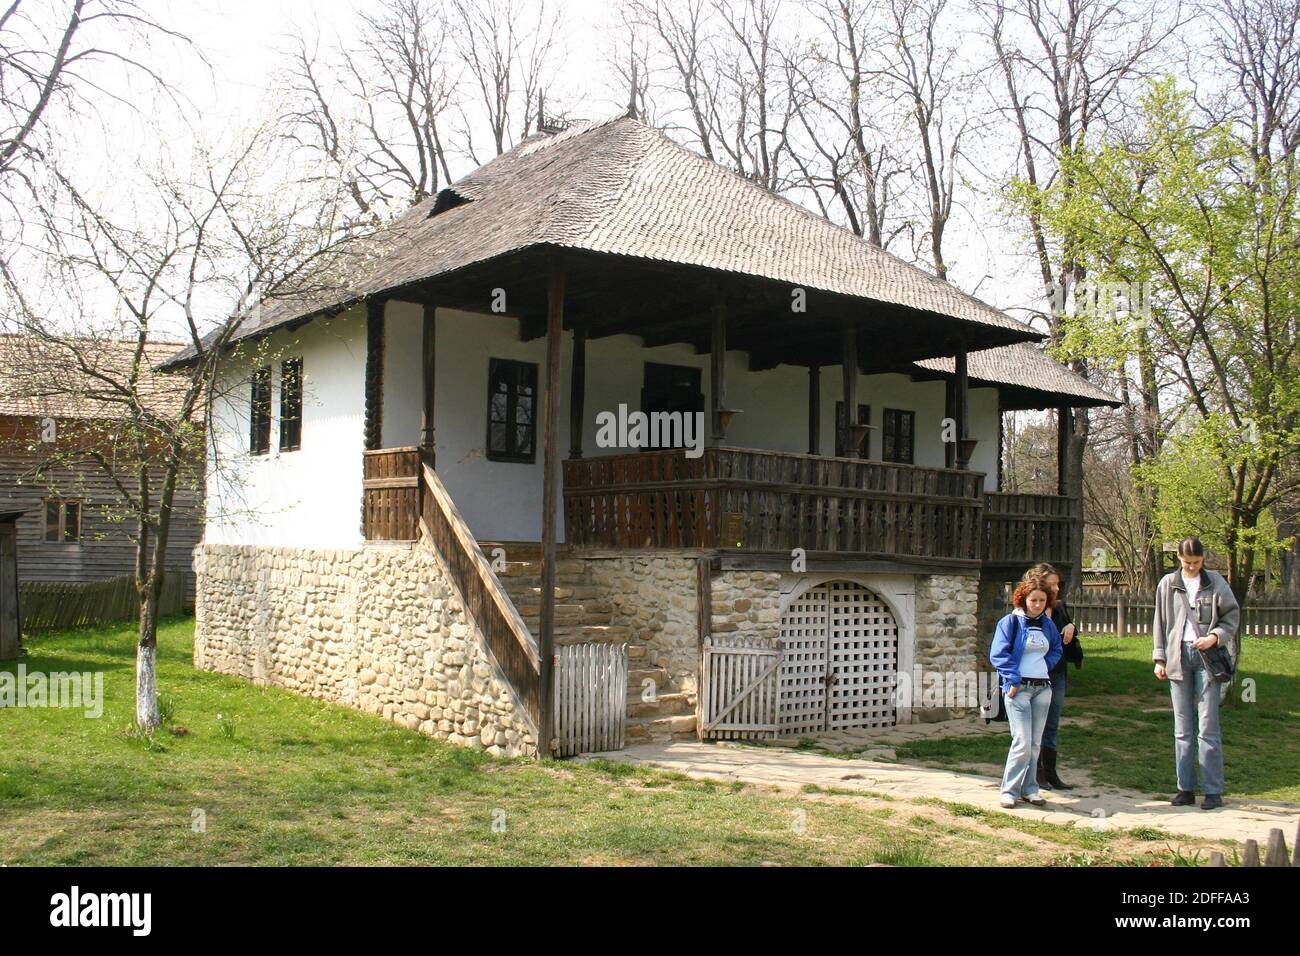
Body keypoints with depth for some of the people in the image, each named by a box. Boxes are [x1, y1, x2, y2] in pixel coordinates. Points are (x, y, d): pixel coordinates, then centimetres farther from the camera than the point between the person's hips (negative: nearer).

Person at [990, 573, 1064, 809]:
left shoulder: (1048, 625, 12)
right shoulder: (1010, 622, -6)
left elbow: (1057, 649, 27)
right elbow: (998, 654, -11)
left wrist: (1046, 666, 9)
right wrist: (1014, 679, -15)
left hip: (1043, 688, 6)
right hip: (1018, 688, -6)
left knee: (1035, 743, 9)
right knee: (1022, 742, -11)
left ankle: (1029, 788, 18)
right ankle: (1009, 790, -2)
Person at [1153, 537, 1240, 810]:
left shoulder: (1215, 582, 3)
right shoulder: (1167, 584, 9)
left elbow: (1232, 616, 4)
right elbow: (1159, 623, 11)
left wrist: (1214, 637, -13)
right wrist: (1159, 658, 6)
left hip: (1206, 656, -2)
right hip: (1178, 657, 2)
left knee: (1208, 726, -5)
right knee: (1182, 727, 5)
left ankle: (1213, 790, 0)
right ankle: (1186, 788, 10)